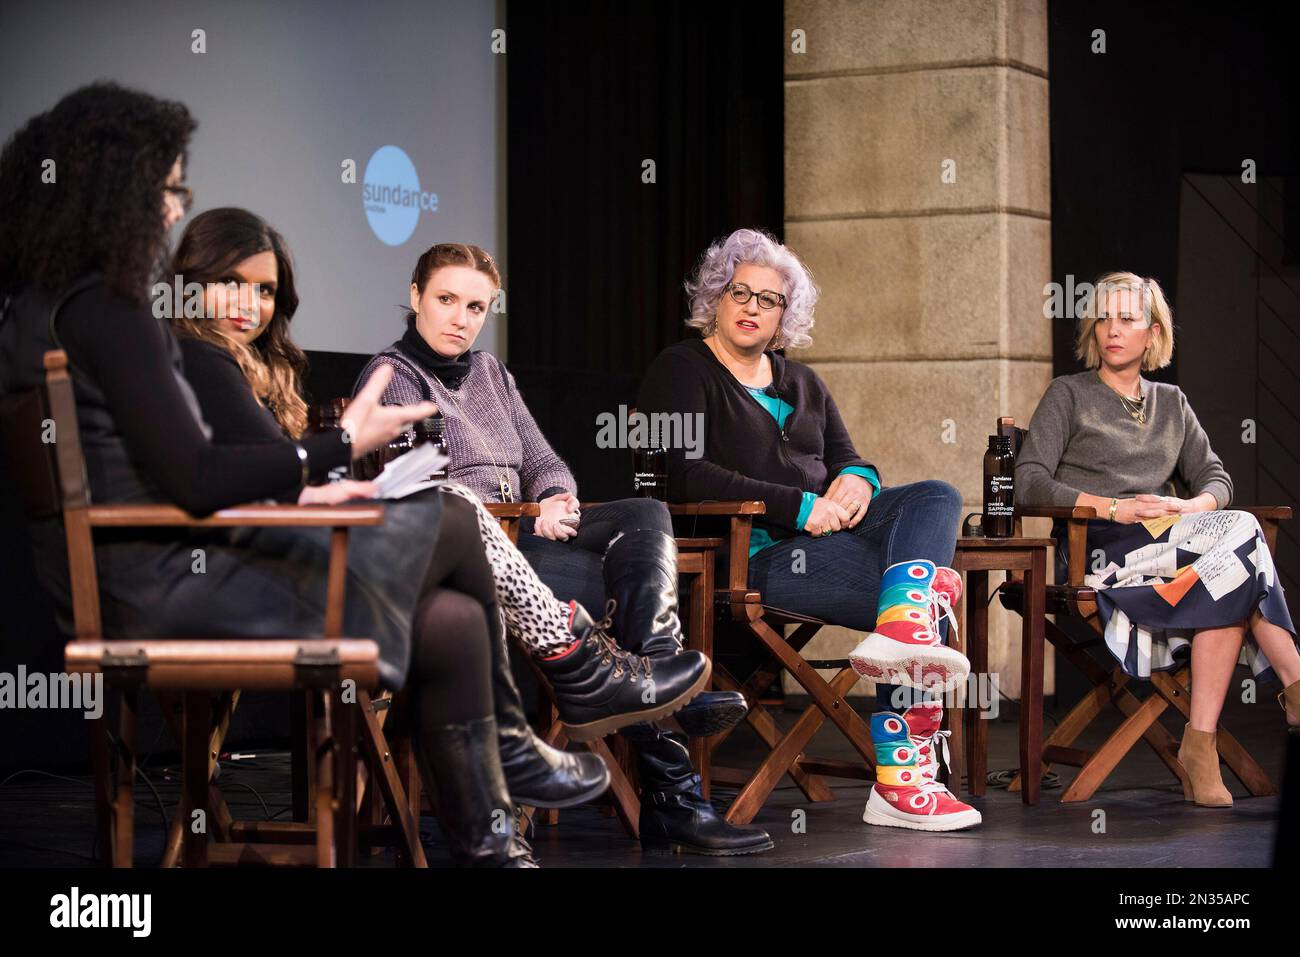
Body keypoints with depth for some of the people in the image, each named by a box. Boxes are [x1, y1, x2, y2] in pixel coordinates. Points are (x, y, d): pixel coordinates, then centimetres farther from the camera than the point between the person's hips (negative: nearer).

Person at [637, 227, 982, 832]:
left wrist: (857, 481, -6)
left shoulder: (800, 383, 26)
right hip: (756, 550, -7)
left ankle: (901, 627, -43)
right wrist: (800, 507, -17)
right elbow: (685, 475, -12)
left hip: (827, 527, 7)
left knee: (937, 497, -21)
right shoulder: (681, 370, 3)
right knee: (930, 599, -25)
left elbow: (849, 459, 22)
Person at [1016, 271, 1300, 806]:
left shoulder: (1171, 403, 26)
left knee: (1233, 576, -33)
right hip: (1099, 551, -4)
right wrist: (1115, 508, -13)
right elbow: (1029, 484, -1)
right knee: (1238, 536, -29)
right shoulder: (1069, 395, 12)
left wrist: (1191, 506, -7)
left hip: (1169, 544, 5)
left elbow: (1216, 479, 19)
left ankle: (1201, 743, -36)